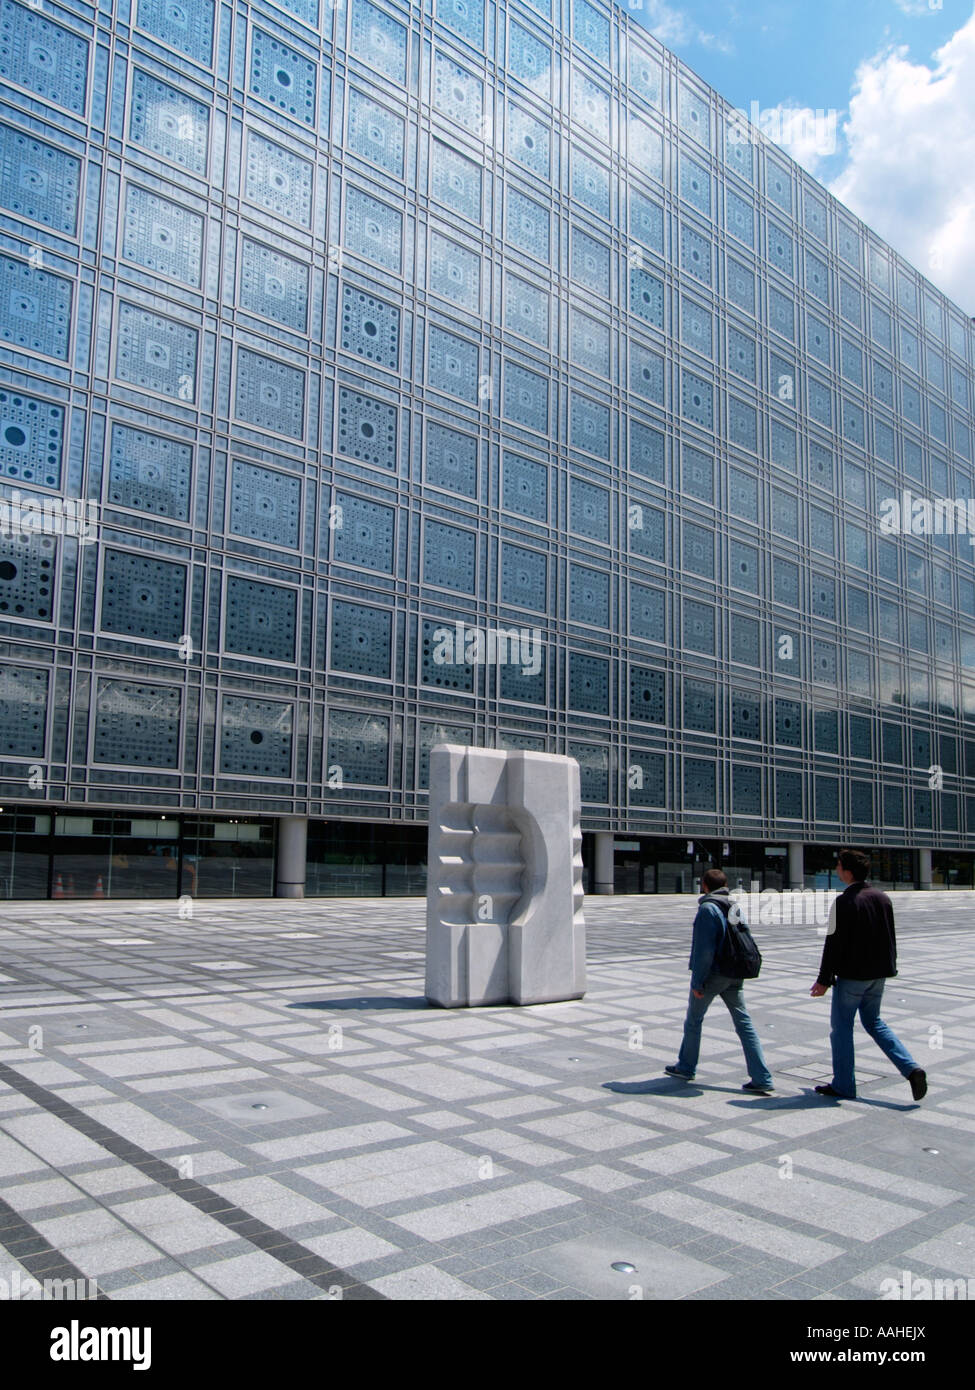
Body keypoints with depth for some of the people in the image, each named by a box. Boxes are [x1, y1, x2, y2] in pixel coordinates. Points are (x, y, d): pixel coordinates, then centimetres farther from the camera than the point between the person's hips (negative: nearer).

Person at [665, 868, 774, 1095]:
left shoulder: (708, 909, -14)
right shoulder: (735, 907, 9)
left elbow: (704, 950, -18)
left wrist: (697, 981, -15)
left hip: (712, 974, -7)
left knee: (693, 1020, 12)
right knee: (744, 1023, 5)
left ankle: (686, 1067, 25)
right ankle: (762, 1079, 0)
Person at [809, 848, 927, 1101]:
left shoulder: (844, 902, -18)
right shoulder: (882, 898, 5)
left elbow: (834, 943, -18)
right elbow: (891, 937, 13)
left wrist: (824, 980, -13)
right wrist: (890, 966, 24)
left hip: (851, 975, -7)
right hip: (878, 974, 7)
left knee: (841, 1026, 6)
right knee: (873, 1021, 21)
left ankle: (843, 1086, 11)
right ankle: (911, 1068, 7)